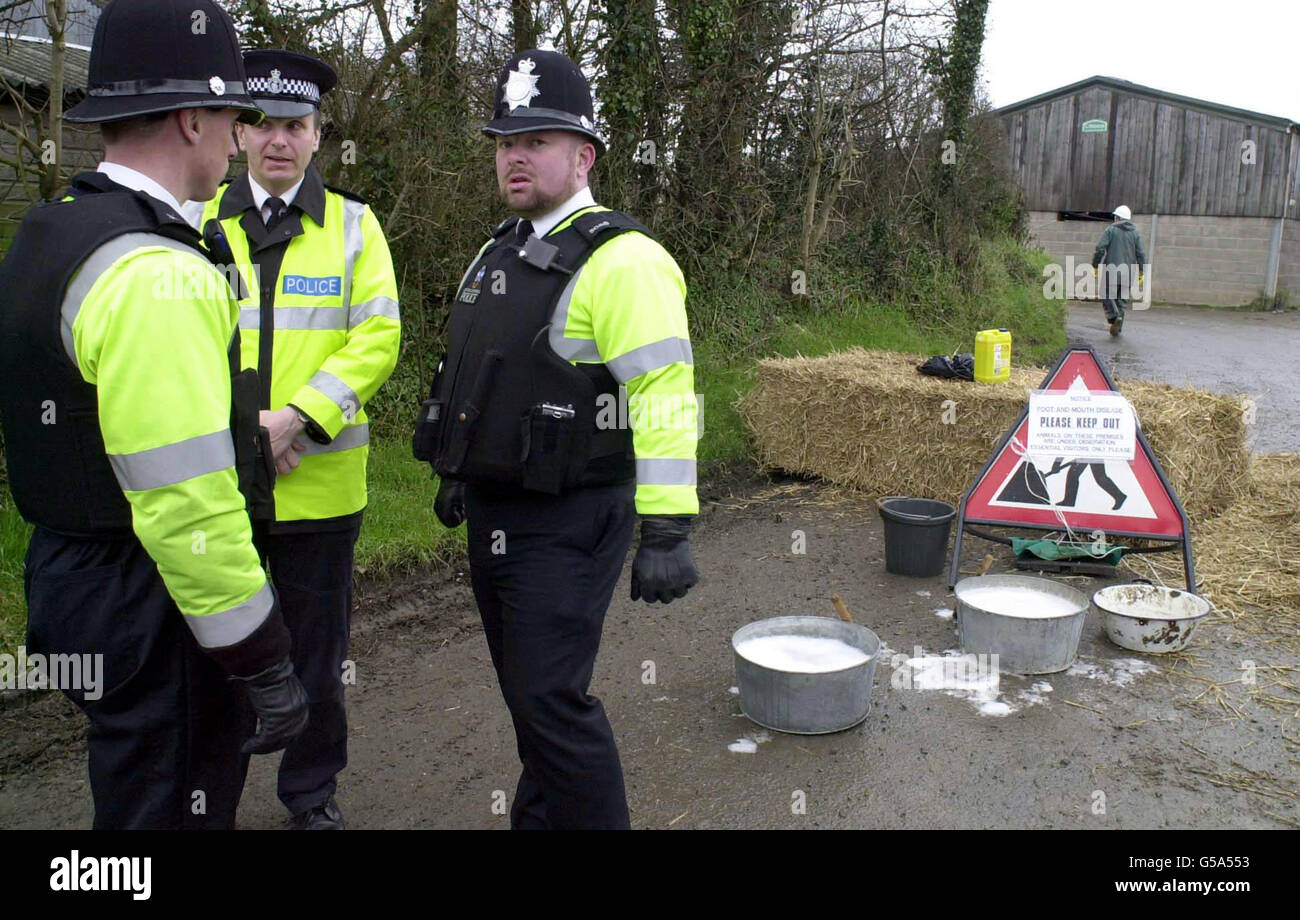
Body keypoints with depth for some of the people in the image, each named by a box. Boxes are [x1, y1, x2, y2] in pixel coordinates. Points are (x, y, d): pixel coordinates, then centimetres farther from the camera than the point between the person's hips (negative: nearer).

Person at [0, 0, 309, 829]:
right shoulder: (159, 277, -23)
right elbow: (187, 508, -27)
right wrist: (265, 666, -19)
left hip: (71, 575, 10)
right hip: (151, 612, -10)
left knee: (137, 787, 26)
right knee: (173, 802, 7)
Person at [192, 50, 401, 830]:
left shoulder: (353, 225, 3)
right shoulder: (201, 223, 6)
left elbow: (378, 340, -6)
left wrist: (296, 418, -18)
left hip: (320, 481, -1)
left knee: (317, 648, 12)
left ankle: (312, 789, 32)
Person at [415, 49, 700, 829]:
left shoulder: (619, 259, -16)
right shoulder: (498, 253, 13)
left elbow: (666, 394, -22)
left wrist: (668, 530, -25)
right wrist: (458, 474, 26)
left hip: (566, 522, -9)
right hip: (495, 512, 9)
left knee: (552, 699, -7)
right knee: (526, 692, 19)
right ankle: (540, 815, 37)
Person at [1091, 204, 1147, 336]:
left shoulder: (1111, 230, -1)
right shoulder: (1135, 232, 9)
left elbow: (1100, 248, -8)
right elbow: (1141, 254, 5)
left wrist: (1095, 266, 0)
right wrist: (1142, 272, 10)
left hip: (1111, 270, -4)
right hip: (1128, 273, 4)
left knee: (1107, 295, 5)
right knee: (1122, 299, 10)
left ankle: (1114, 316, -20)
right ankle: (1117, 328, 10)